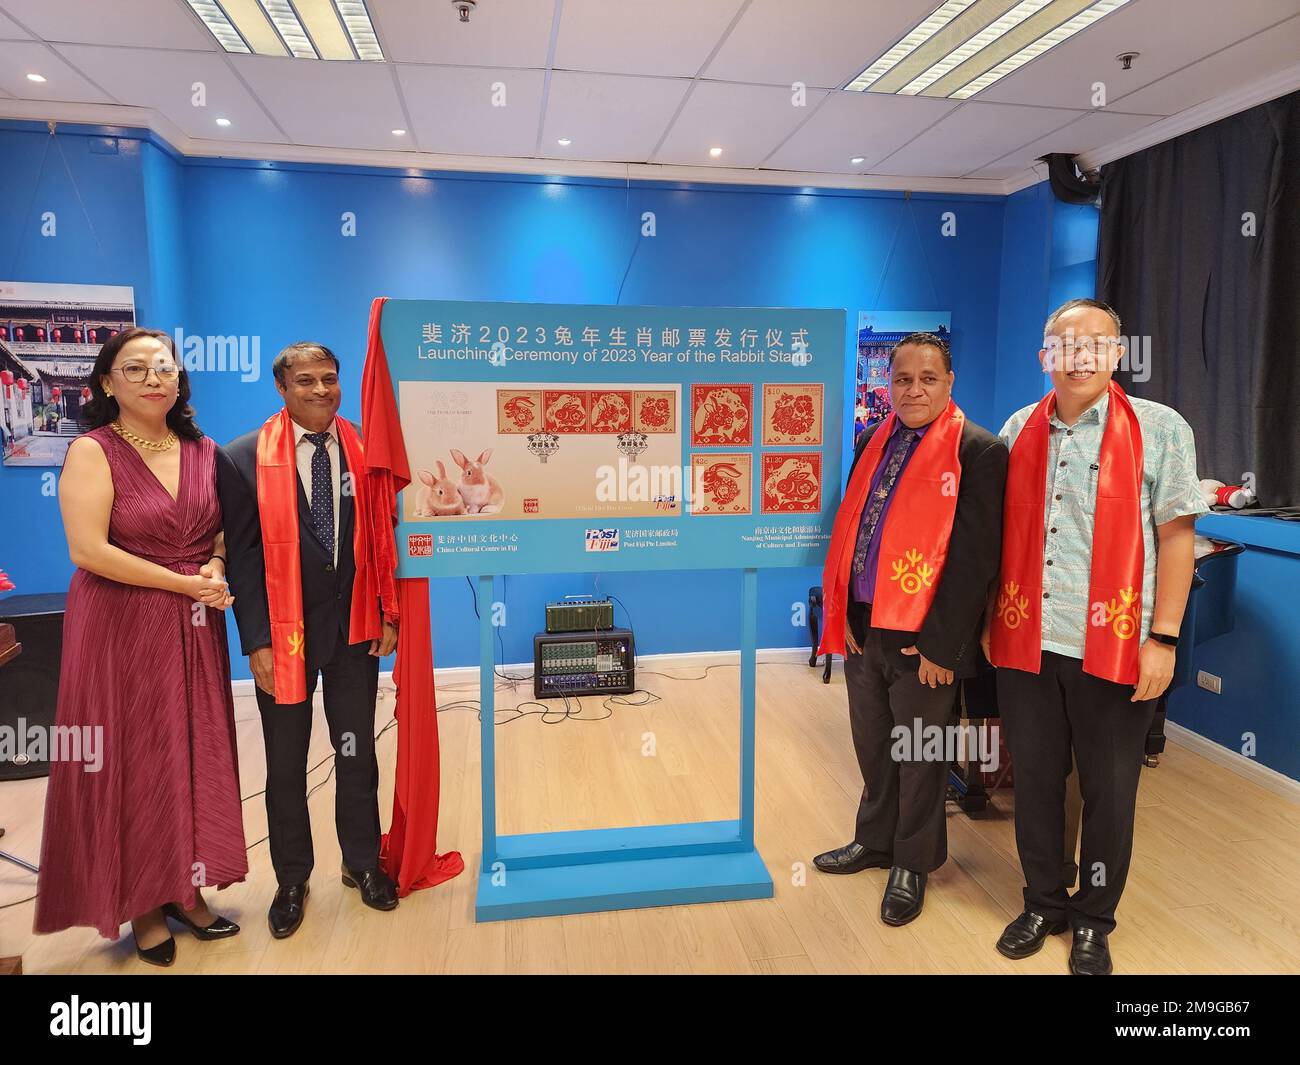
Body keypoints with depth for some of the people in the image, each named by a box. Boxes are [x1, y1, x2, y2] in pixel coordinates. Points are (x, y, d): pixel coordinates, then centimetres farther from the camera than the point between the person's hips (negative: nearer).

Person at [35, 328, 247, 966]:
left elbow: (222, 529, 16)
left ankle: (185, 889, 25)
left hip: (194, 628, 5)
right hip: (123, 627, -5)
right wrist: (186, 584, -14)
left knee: (193, 755, 10)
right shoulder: (93, 452, -8)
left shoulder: (202, 451, 8)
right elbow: (89, 550, -16)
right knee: (130, 761, 5)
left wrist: (217, 568, -6)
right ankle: (142, 905, 21)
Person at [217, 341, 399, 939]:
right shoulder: (244, 459, -6)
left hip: (355, 626, 2)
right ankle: (292, 880, 31)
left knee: (357, 753, 13)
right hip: (283, 631, -1)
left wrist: (388, 616, 0)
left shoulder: (364, 451, 0)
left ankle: (362, 863, 33)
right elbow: (243, 555, -6)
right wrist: (256, 641, -9)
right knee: (286, 765, 12)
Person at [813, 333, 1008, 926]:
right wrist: (842, 614, 2)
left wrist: (940, 645, -17)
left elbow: (975, 557, -15)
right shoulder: (873, 442, 8)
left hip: (921, 639, -6)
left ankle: (913, 864, 32)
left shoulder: (978, 451, -11)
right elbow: (847, 531, 10)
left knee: (918, 757, 12)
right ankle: (876, 840, 42)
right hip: (862, 626, 6)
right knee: (872, 748, 20)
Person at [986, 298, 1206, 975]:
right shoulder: (1020, 430, 8)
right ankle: (1043, 902, 33)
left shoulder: (1159, 430, -3)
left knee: (1108, 792, 10)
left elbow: (1176, 536, -4)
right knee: (1034, 780, 14)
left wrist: (1162, 639, -9)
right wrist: (992, 618, 10)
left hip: (1114, 649, -3)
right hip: (1026, 642, 3)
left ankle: (1093, 921, 30)